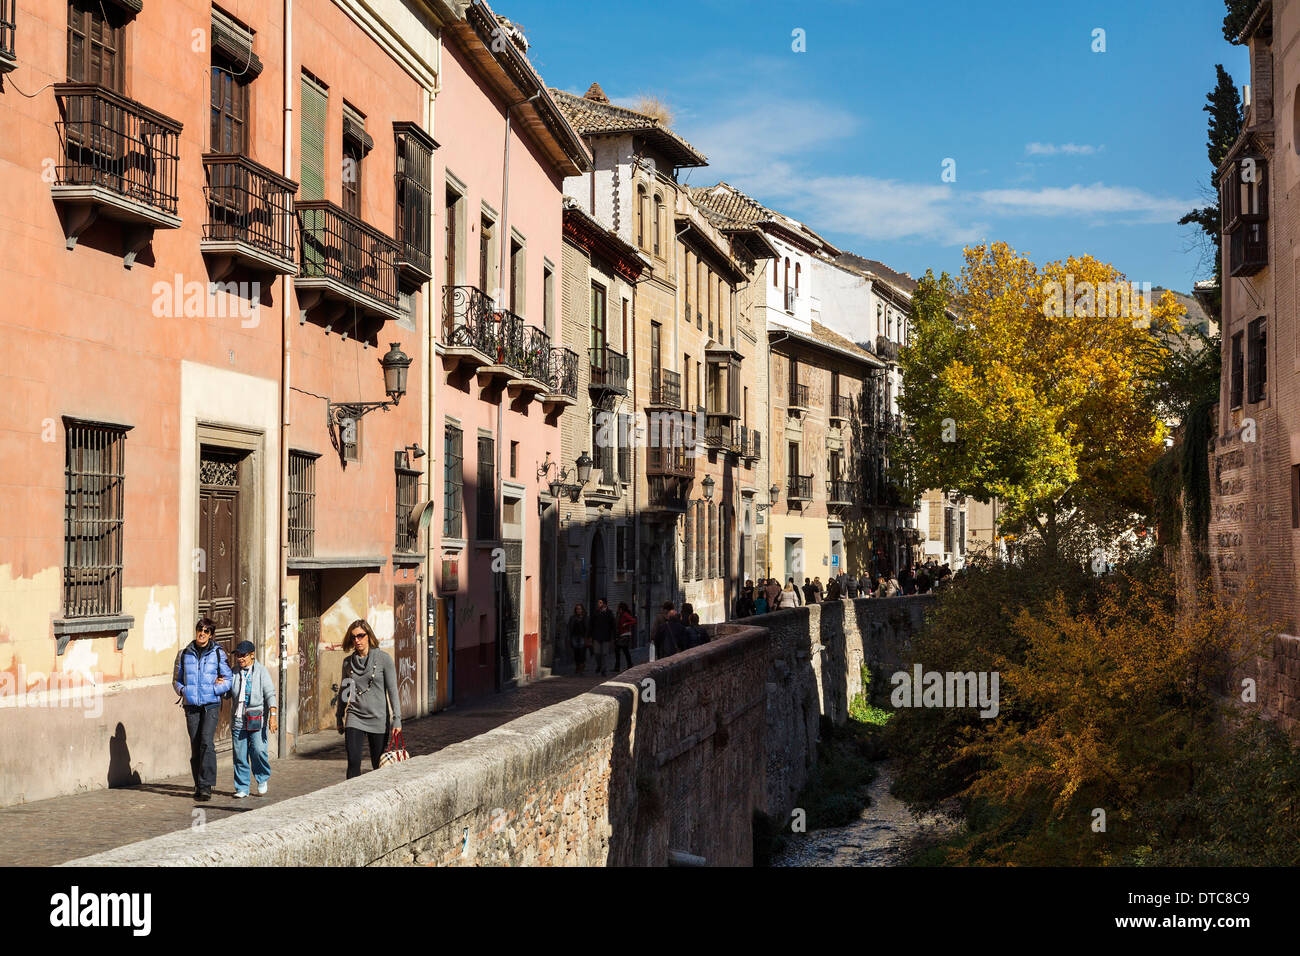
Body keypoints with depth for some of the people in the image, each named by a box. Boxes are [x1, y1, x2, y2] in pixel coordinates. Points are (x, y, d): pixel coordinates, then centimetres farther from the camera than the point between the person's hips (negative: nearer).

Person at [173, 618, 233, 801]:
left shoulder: (218, 653, 3)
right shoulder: (185, 654, 10)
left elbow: (229, 680, 4)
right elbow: (176, 679, 18)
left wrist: (214, 689, -11)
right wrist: (182, 690, -2)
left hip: (211, 704, -3)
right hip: (191, 705, 3)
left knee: (206, 741, -17)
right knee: (195, 745, 3)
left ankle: (206, 785, -16)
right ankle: (199, 786, 12)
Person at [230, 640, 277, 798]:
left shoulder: (261, 671, 1)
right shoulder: (234, 673, 12)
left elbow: (270, 694, -5)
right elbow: (228, 694, 22)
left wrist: (273, 715, -14)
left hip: (257, 719, -3)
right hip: (238, 719, 4)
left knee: (258, 750, -12)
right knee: (239, 754, 2)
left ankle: (263, 779, 15)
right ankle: (242, 788, 12)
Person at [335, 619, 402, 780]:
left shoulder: (383, 659, -4)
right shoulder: (348, 661, 6)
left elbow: (392, 690, -5)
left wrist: (397, 719, -11)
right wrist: (339, 718, 17)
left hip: (378, 718, -2)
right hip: (354, 717, 2)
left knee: (378, 765, 4)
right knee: (353, 762, -11)